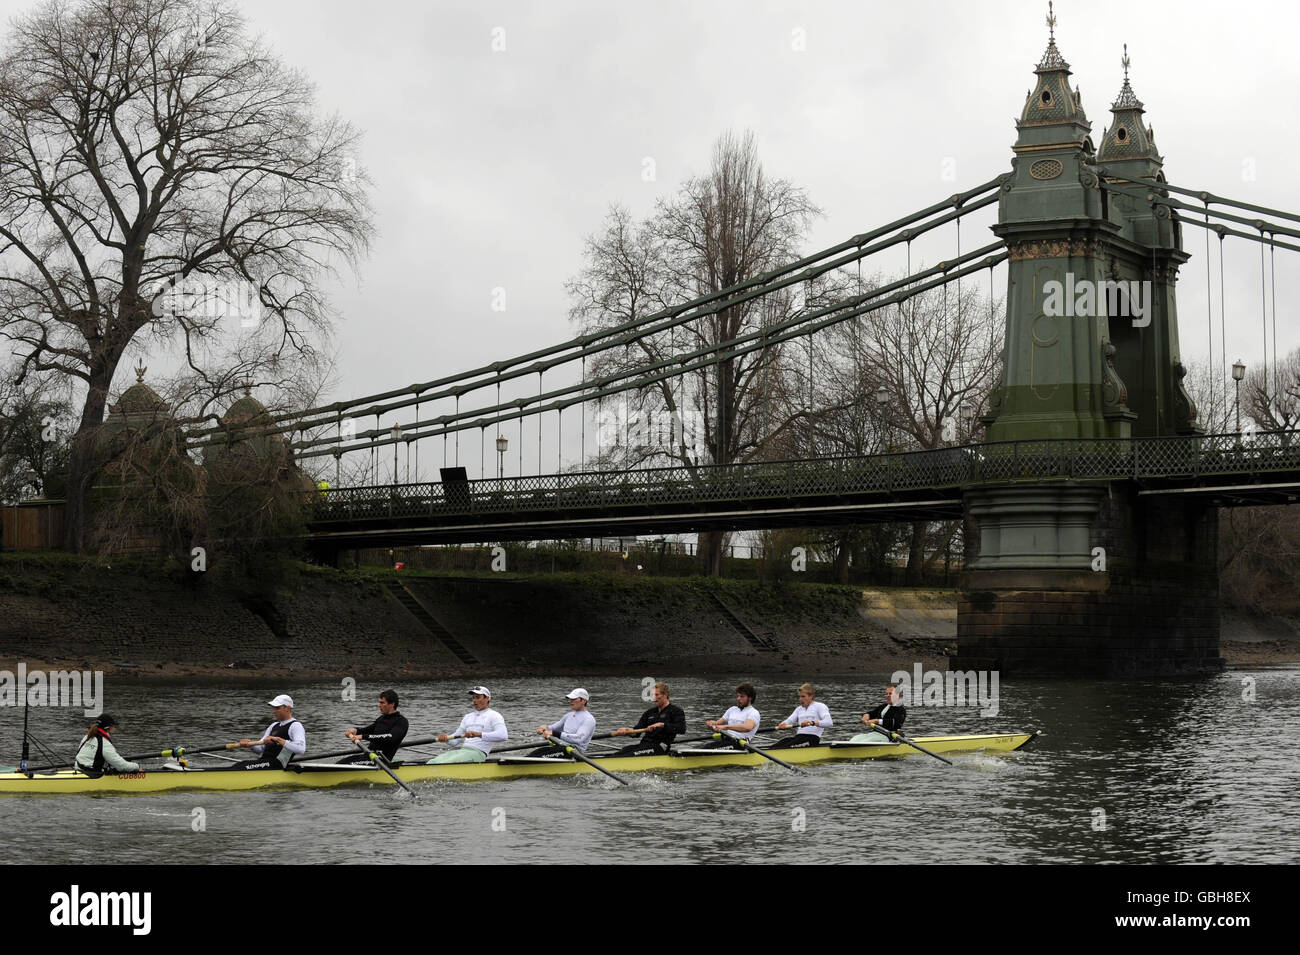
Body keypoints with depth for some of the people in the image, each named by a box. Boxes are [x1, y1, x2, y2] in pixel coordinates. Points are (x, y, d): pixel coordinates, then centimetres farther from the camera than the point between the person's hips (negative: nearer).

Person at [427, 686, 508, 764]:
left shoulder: (494, 716, 4)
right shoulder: (468, 716, 27)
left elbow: (503, 736, -15)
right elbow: (455, 740, 25)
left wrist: (478, 734, -26)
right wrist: (446, 738, -1)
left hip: (477, 752, -7)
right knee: (432, 763, -19)